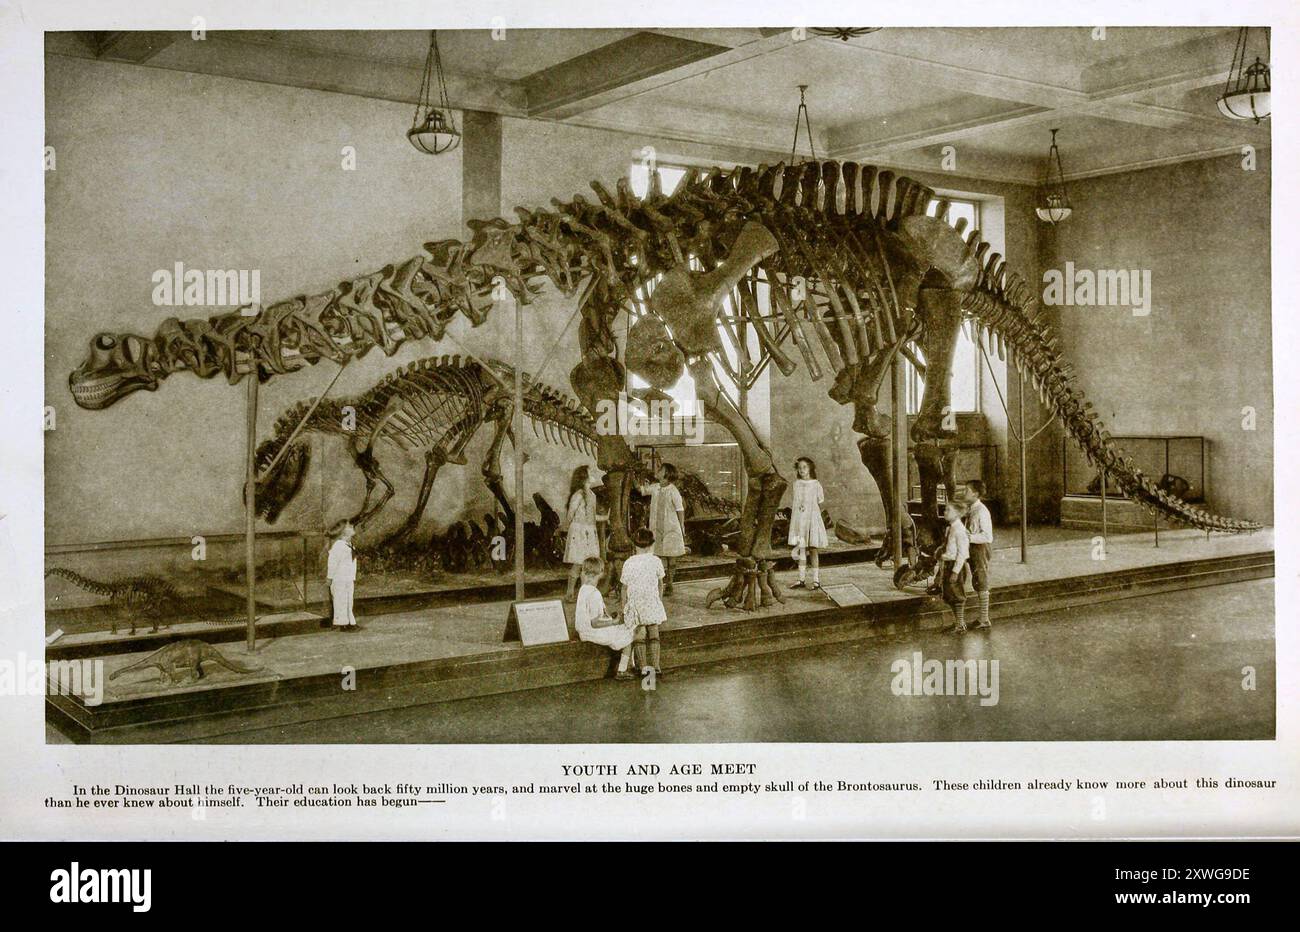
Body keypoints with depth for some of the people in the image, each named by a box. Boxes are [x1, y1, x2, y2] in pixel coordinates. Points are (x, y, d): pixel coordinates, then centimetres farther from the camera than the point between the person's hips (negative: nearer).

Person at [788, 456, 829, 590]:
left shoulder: (815, 484, -3)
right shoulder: (796, 484, 6)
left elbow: (819, 504, 4)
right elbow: (792, 503, 11)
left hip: (812, 519, -3)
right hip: (799, 520, 3)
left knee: (813, 550, 0)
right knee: (801, 550, 5)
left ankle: (816, 580, 6)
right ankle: (801, 580, 9)